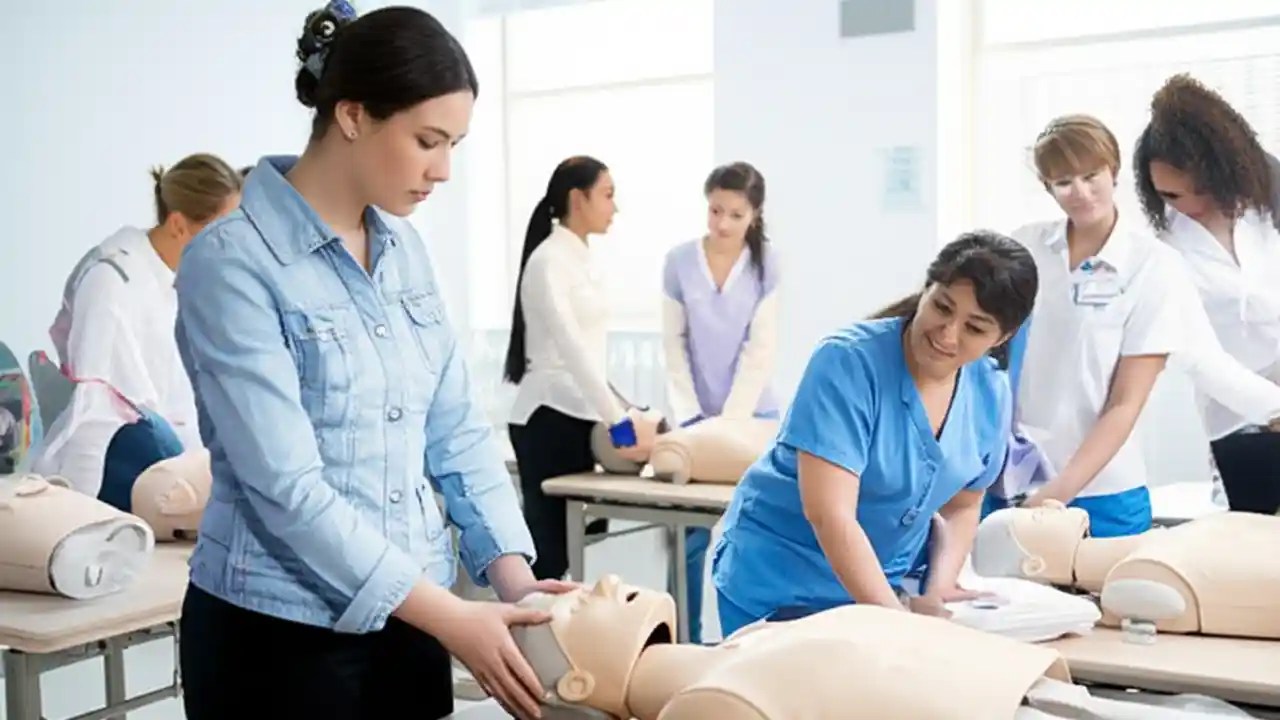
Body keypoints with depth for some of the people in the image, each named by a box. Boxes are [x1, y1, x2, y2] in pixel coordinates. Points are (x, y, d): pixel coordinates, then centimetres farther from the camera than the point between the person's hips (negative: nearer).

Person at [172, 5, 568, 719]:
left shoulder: (405, 247, 5)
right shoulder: (232, 263, -16)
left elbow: (456, 427, 6)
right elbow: (286, 488, -21)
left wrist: (512, 572, -5)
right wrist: (450, 615, -20)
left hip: (405, 615, 6)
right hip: (281, 633, -6)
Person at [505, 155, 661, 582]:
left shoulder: (580, 258, 13)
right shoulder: (548, 260, -14)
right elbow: (571, 349, -24)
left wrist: (625, 412, 13)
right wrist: (621, 420, -29)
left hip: (581, 414, 9)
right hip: (549, 417, -9)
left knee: (569, 546, 9)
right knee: (548, 551, -6)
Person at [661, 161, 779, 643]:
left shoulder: (766, 264, -5)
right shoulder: (679, 261, -2)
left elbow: (761, 349, -8)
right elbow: (674, 344, 1)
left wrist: (729, 420, -13)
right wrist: (691, 415, -6)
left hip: (753, 414, -1)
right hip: (696, 416, 1)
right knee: (690, 532, 1)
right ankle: (687, 643, 12)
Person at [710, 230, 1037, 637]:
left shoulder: (991, 395, -6)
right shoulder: (848, 362, -24)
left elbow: (962, 506, 7)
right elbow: (828, 513, -29)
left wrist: (936, 596, -8)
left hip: (885, 586, 5)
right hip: (778, 585, -4)